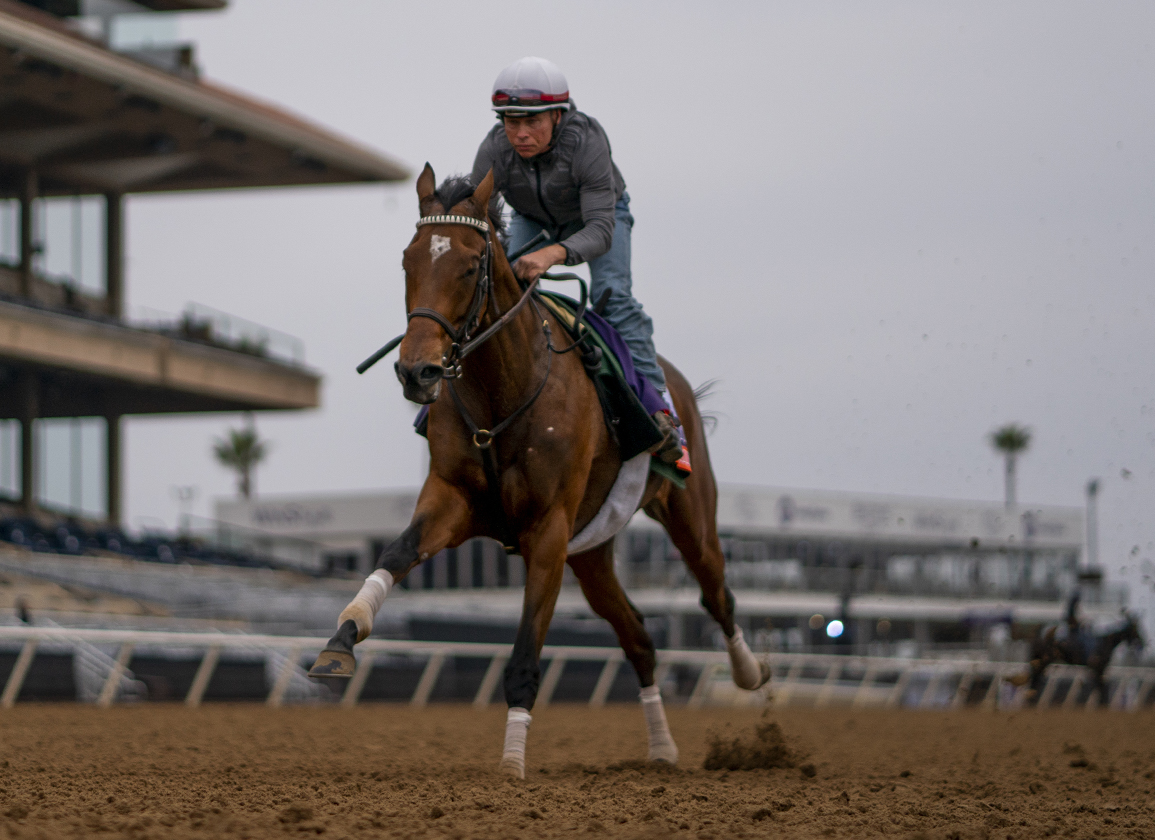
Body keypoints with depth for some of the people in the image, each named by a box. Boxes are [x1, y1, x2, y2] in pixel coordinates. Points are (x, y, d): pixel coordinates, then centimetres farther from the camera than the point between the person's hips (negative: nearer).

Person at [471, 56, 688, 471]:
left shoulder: (587, 142, -41)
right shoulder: (494, 151, -32)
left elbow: (601, 229, -46)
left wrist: (554, 253, -64)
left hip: (600, 212, -3)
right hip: (533, 218, 4)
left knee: (612, 295, -23)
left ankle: (659, 409, -22)